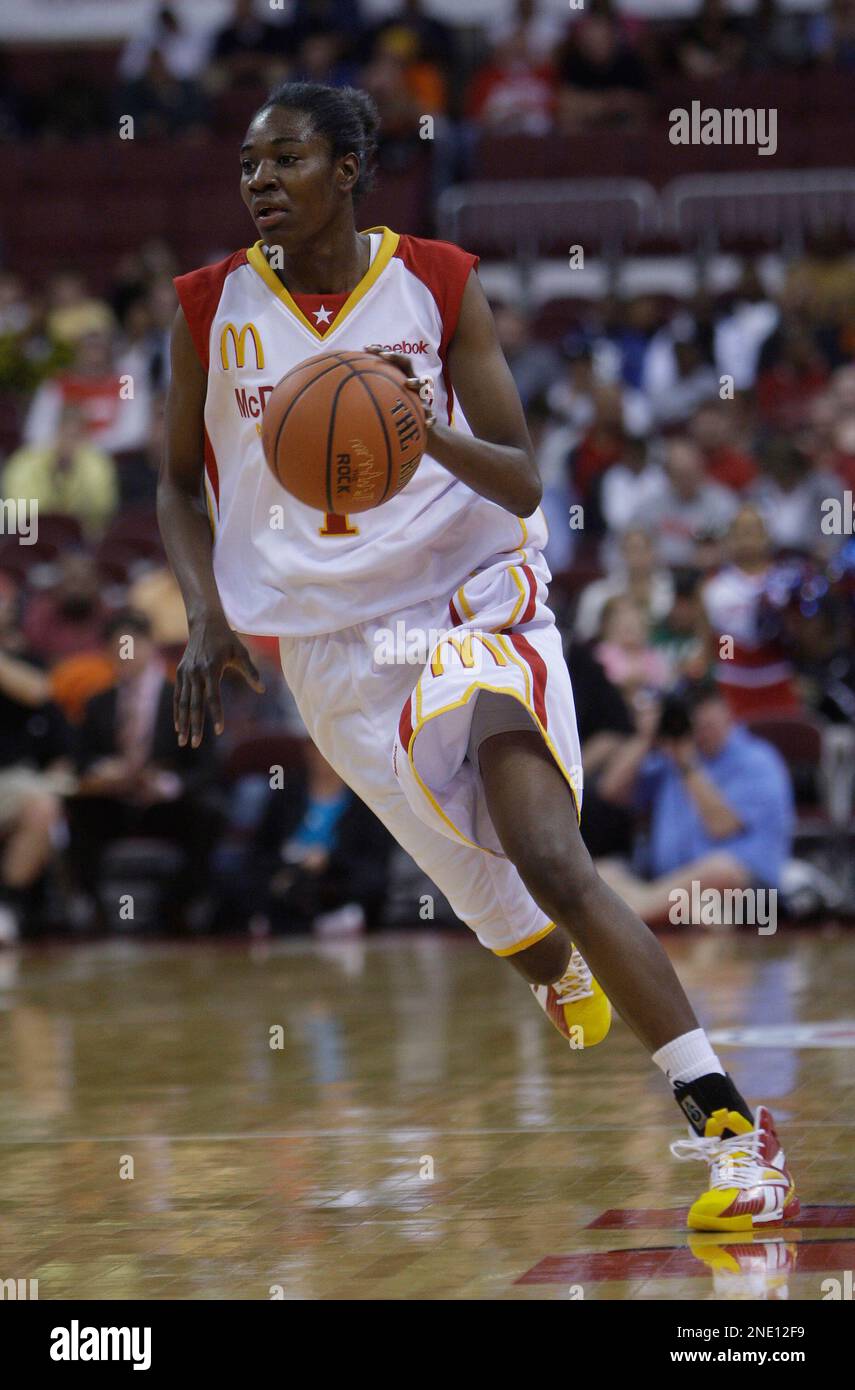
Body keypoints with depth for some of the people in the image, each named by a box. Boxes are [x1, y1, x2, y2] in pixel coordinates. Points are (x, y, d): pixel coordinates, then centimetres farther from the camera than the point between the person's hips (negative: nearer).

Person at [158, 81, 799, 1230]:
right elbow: (180, 485, 11)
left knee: (550, 862, -23)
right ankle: (571, 980, 45)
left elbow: (522, 484, -8)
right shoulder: (214, 310, -1)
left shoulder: (440, 287, -6)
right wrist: (206, 615, -5)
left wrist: (432, 435, -29)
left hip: (474, 592, -2)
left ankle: (728, 1125, -22)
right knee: (506, 915, 6)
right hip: (333, 647, 2)